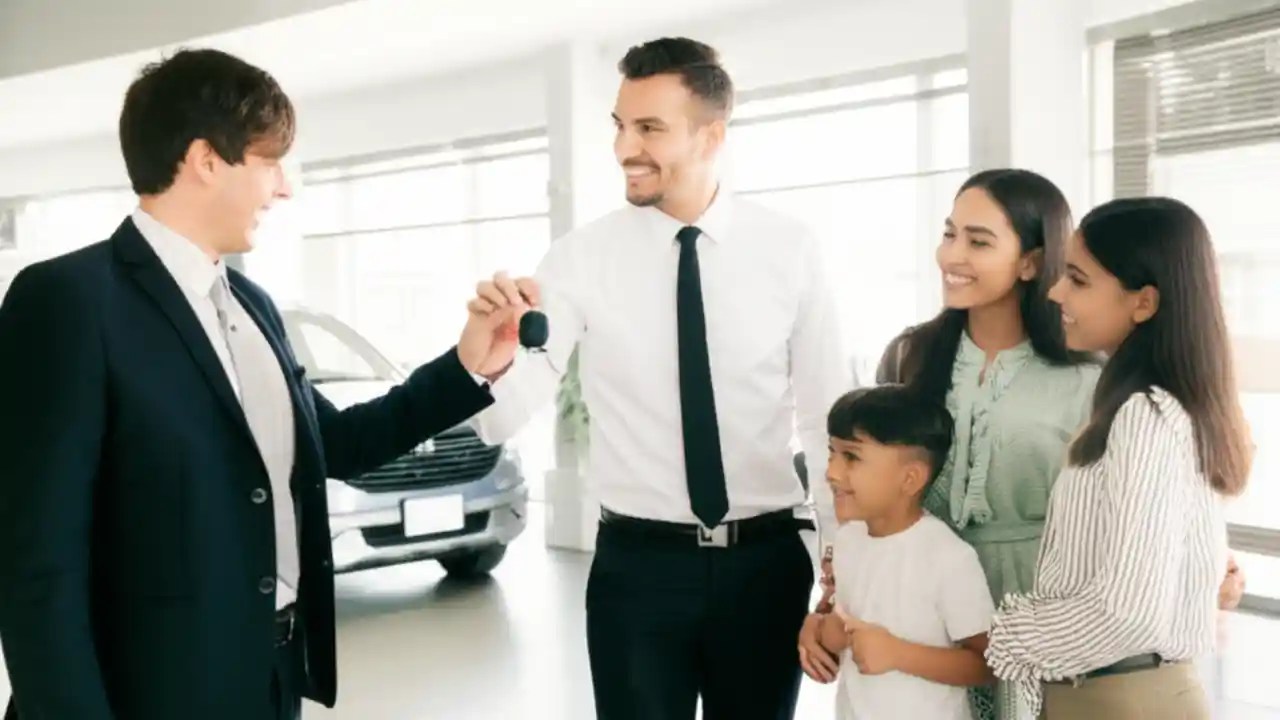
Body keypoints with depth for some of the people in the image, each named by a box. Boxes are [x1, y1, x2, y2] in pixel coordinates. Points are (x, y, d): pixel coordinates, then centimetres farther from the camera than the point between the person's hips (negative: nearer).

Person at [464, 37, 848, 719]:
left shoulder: (791, 250, -4)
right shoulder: (581, 258, -6)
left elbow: (829, 410, 3)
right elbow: (506, 417, -13)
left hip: (767, 559, 1)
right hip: (636, 565, -1)